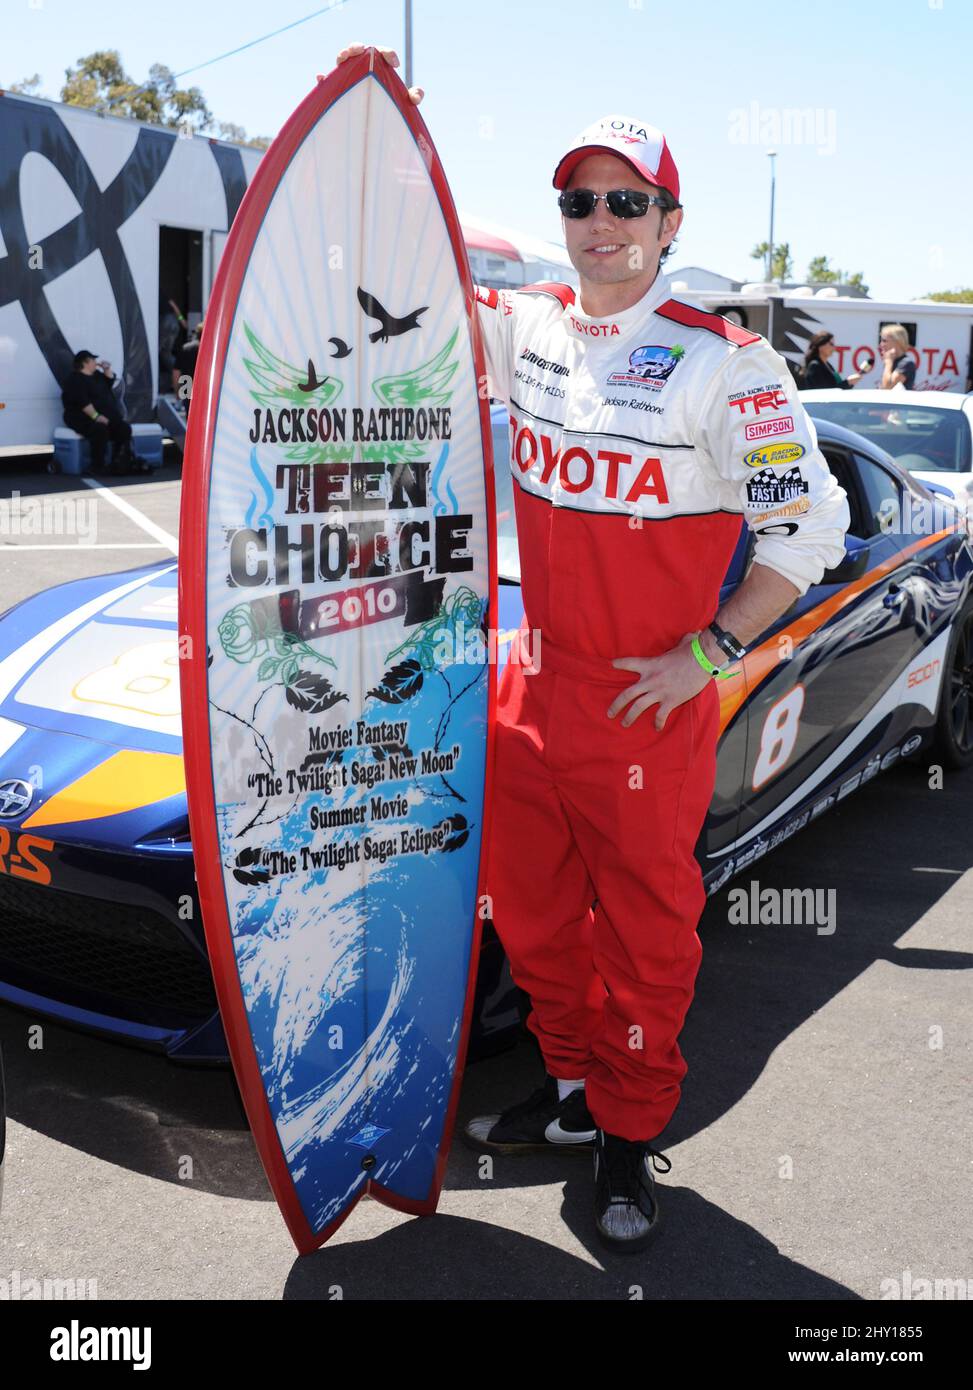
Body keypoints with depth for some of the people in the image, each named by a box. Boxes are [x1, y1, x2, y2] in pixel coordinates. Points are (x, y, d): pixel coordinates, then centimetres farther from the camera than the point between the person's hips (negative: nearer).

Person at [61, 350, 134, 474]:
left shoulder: (96, 375, 18)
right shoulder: (76, 380, -11)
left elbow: (110, 381, 32)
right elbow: (82, 401, -23)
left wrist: (107, 370, 13)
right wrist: (95, 416, -32)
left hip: (106, 416, 9)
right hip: (83, 418, -9)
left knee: (124, 428, -10)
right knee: (100, 430, -37)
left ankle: (119, 465, -11)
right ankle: (97, 467, -32)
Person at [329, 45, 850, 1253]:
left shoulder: (721, 362, -11)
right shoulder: (528, 329, 5)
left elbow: (809, 527, -9)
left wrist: (705, 655, -14)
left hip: (651, 705, -5)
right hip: (533, 687, 6)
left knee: (645, 925, 8)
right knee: (533, 910, 17)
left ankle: (631, 1133, 28)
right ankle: (575, 1086, 39)